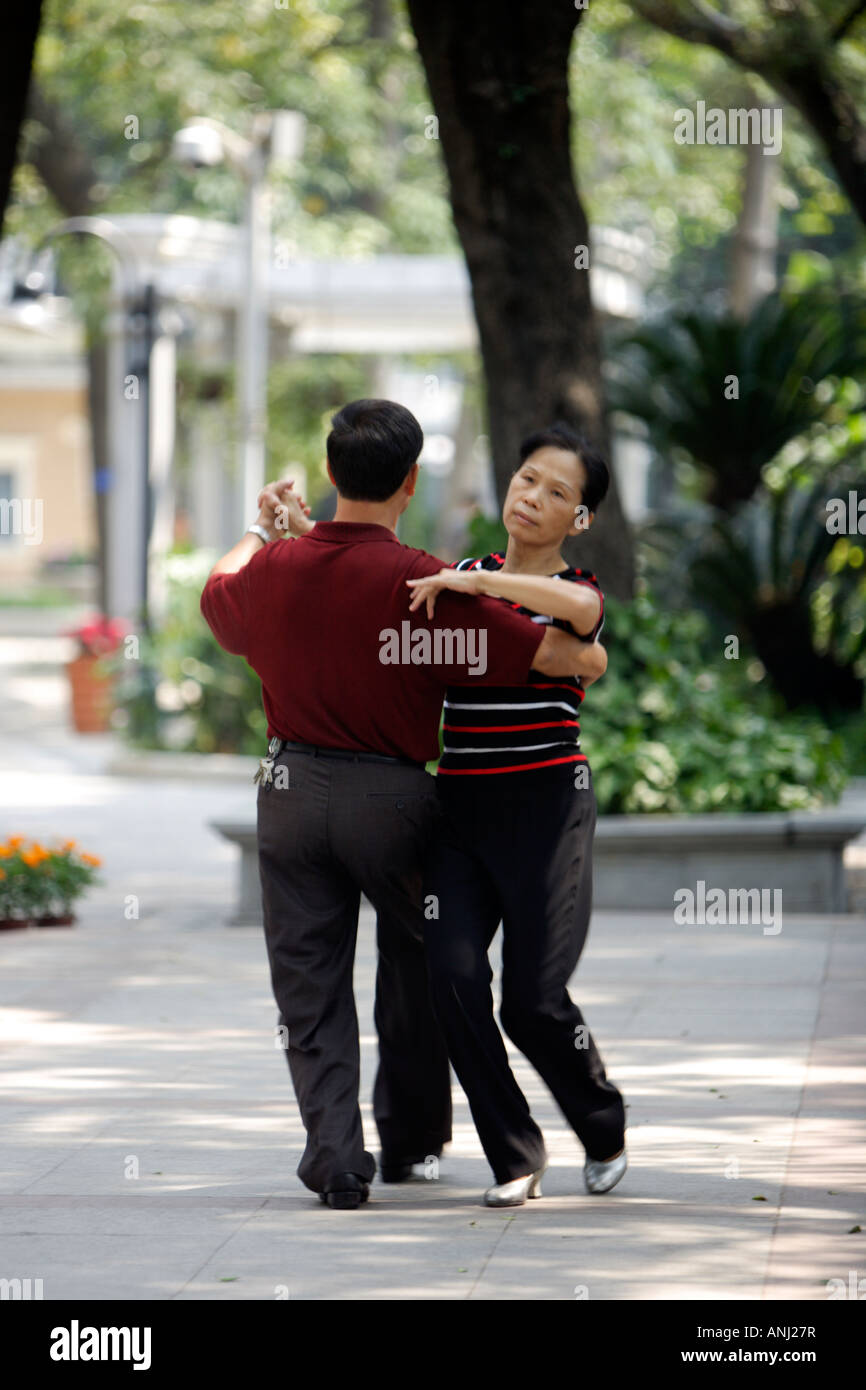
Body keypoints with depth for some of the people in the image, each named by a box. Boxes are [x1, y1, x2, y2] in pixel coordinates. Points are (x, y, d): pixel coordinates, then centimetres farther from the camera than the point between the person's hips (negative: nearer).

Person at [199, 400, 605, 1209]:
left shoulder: (274, 570, -3)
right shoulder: (422, 584, -17)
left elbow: (217, 591, 23)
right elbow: (559, 654, -19)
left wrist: (267, 528, 41)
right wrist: (588, 653, 5)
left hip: (293, 788, 2)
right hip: (392, 793, -2)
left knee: (308, 980, 8)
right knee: (414, 968, 19)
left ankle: (335, 1156, -2)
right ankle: (410, 1140, 30)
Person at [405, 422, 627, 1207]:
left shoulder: (578, 592, 1)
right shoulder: (456, 580, 14)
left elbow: (577, 609, -25)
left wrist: (473, 582, -26)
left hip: (547, 803, -4)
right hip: (459, 805, 4)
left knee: (533, 1000, -8)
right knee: (454, 974, -13)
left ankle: (605, 1130, 21)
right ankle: (515, 1155, 2)